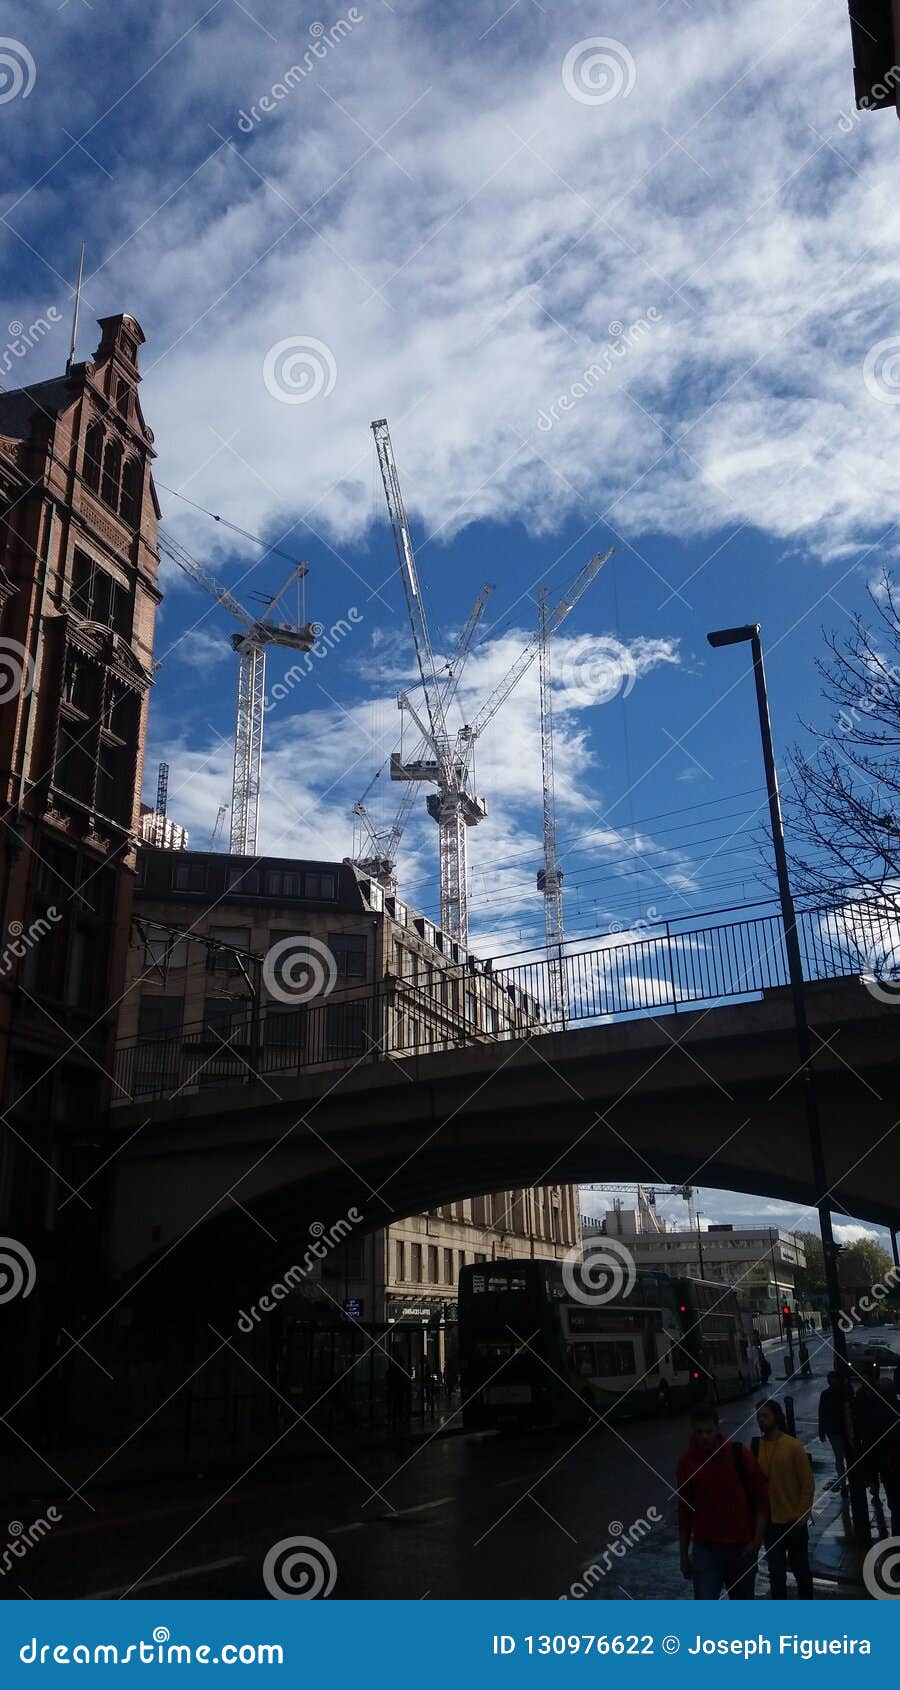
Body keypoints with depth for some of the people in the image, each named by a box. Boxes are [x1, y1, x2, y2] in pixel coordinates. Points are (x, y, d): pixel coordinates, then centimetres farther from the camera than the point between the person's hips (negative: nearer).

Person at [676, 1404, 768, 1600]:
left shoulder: (739, 1455, -10)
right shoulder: (686, 1462, -6)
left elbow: (760, 1497, -3)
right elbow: (684, 1511, 2)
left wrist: (757, 1539, -11)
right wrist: (684, 1554, 5)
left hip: (742, 1546, 0)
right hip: (705, 1549, 0)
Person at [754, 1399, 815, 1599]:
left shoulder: (793, 1446, -13)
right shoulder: (755, 1447, -5)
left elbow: (807, 1484, -8)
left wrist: (802, 1516, -10)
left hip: (793, 1521, -2)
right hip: (769, 1522, 2)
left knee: (800, 1567, 15)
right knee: (776, 1571, 10)